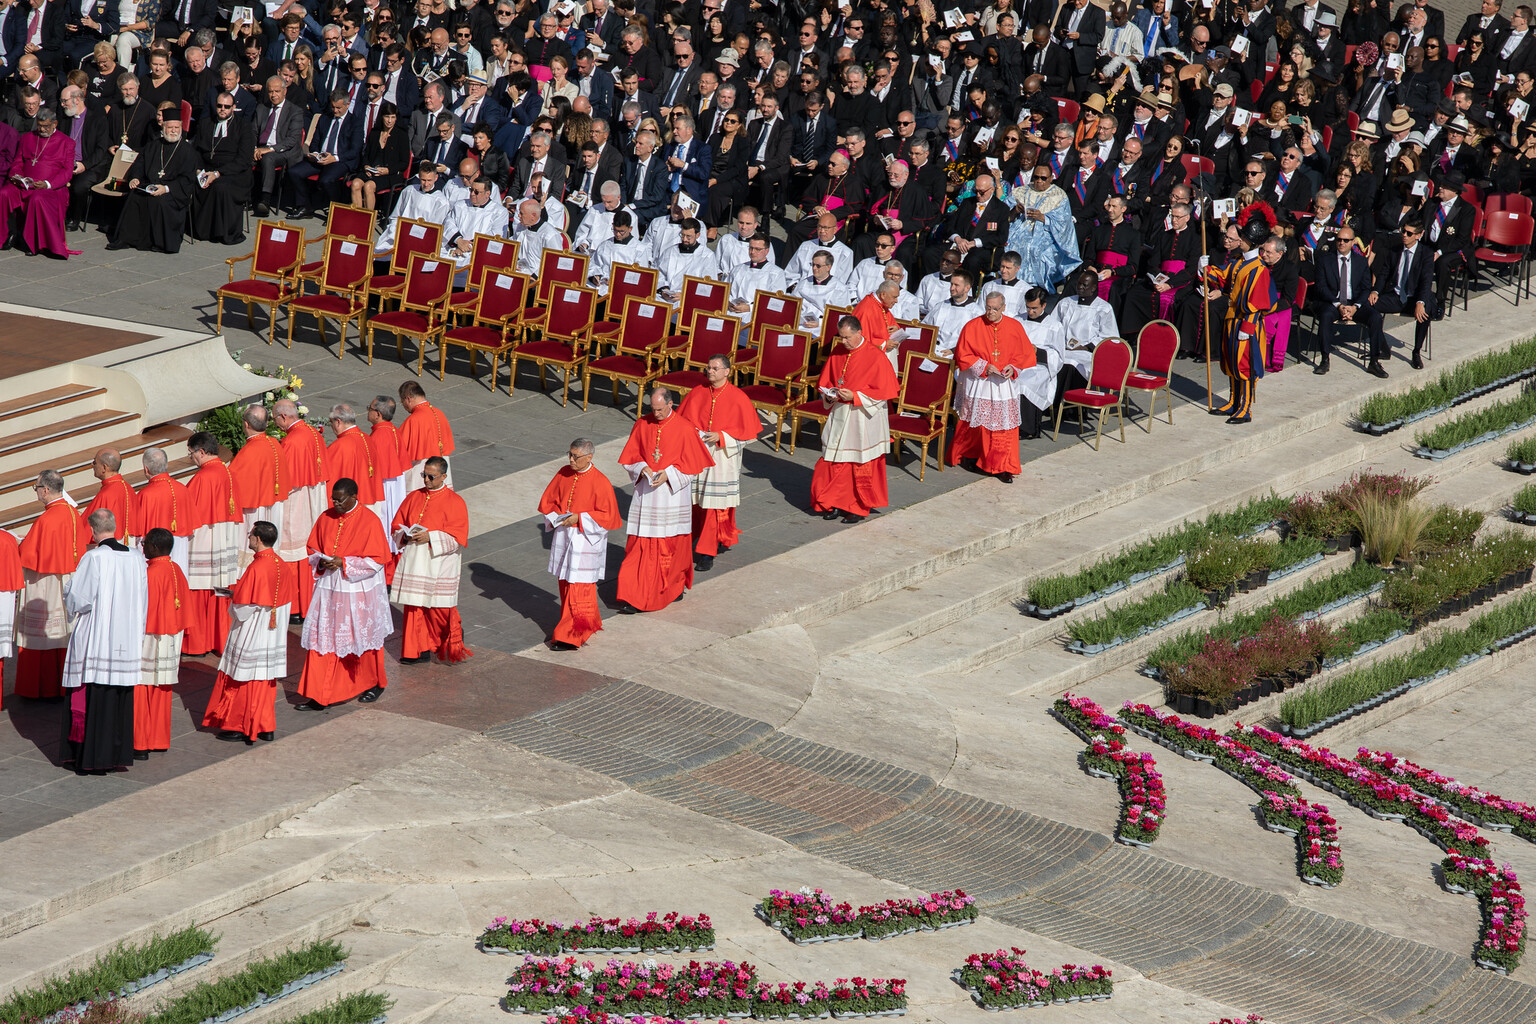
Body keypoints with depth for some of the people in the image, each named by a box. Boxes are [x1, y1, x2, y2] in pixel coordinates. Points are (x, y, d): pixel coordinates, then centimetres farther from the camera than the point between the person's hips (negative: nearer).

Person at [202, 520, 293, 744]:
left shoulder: (256, 568, -22)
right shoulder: (283, 566, 2)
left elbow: (243, 607, -23)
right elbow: (289, 598, 11)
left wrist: (233, 599, 0)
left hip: (252, 635, -8)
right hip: (274, 637, 8)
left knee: (244, 679, 3)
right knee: (267, 679, 14)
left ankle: (241, 727, 8)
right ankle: (266, 727, 18)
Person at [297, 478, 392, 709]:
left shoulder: (369, 521, -13)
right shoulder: (326, 518, 2)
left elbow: (376, 560, -13)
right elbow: (313, 549, 12)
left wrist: (343, 563, -20)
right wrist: (321, 561, -11)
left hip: (359, 590, -4)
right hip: (328, 588, 4)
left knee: (363, 638, 11)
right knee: (322, 638, -1)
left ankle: (374, 684, 34)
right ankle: (318, 696, 1)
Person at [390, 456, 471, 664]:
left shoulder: (455, 503, -4)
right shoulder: (414, 497, 11)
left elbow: (458, 537, -10)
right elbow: (396, 525, 14)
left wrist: (430, 537, -20)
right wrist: (406, 536, -8)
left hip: (438, 565, -4)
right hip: (413, 561, 4)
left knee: (439, 608, -2)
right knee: (414, 607, 3)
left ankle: (454, 637, 22)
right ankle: (419, 649, 11)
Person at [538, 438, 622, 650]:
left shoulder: (599, 482, -15)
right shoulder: (564, 474, 3)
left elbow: (607, 515, -13)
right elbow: (547, 501, 12)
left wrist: (579, 518, -20)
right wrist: (556, 517, -8)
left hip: (585, 540, -7)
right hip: (563, 536, 7)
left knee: (578, 587, -6)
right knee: (566, 583, 14)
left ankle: (571, 636, -5)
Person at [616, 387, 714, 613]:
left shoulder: (684, 429, -9)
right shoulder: (642, 425, 0)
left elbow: (692, 464, -5)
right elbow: (630, 456, 6)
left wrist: (668, 474, -18)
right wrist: (642, 468, -14)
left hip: (672, 493, -2)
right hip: (646, 493, 2)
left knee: (673, 543, 8)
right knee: (639, 545, -1)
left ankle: (675, 587, 29)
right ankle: (633, 598, 2)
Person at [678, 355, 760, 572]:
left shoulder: (738, 398, -7)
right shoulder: (697, 394, 4)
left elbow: (746, 431, -4)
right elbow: (682, 421, 12)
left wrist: (720, 437, -16)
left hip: (721, 459, -4)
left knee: (715, 504, -6)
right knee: (698, 503, 8)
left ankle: (707, 553, -4)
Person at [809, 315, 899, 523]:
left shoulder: (875, 357, -11)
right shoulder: (838, 354, 6)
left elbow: (882, 392, -11)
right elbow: (825, 382, 16)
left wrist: (855, 396, -20)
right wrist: (829, 395, -6)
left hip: (863, 421, -5)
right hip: (839, 417, 5)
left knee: (862, 465, 2)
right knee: (835, 462, 5)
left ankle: (861, 507, 13)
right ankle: (835, 503, 17)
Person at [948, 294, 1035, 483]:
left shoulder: (1014, 327, 1)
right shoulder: (972, 327, -5)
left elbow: (1025, 354, 7)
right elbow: (963, 355, -4)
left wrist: (1013, 368, -11)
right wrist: (984, 367, -15)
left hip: (1004, 384, 1)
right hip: (977, 382, -1)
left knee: (1004, 424, -2)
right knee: (975, 421, 7)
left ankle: (1002, 467, 2)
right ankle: (969, 456, 29)